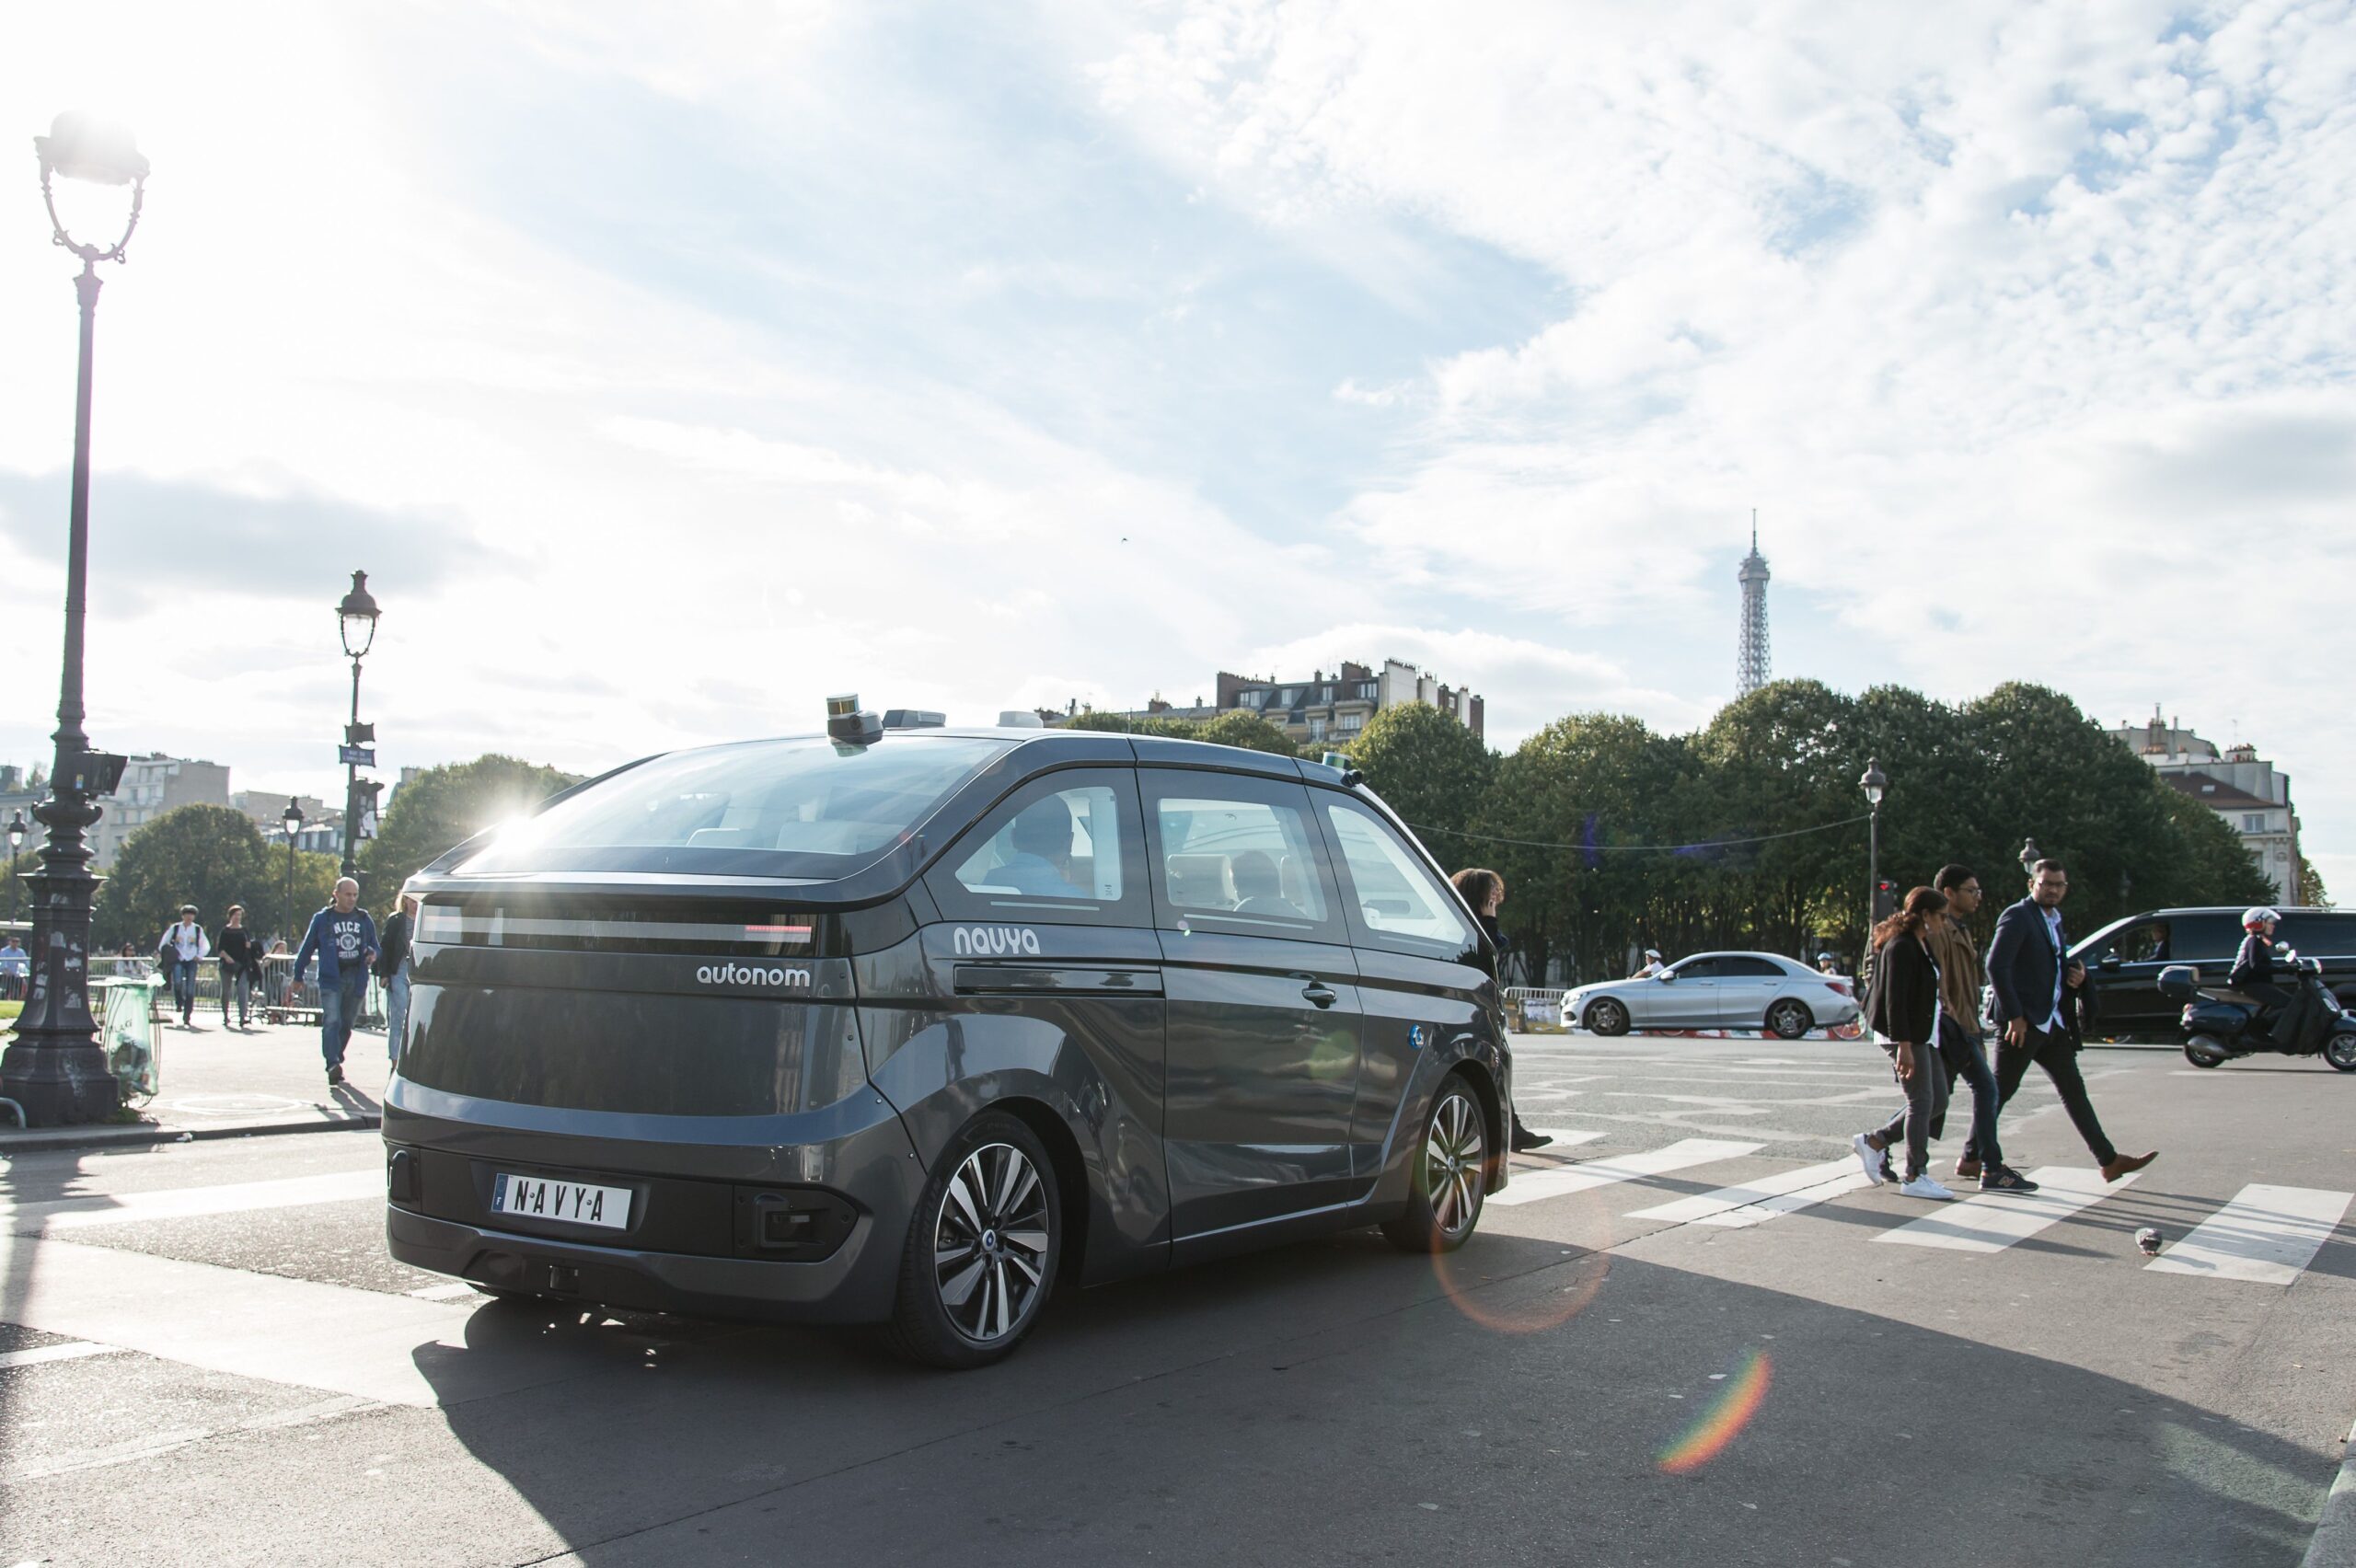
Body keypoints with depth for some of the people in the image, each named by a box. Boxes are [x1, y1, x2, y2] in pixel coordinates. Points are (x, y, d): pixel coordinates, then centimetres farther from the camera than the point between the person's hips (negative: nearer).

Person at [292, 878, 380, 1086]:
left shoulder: (364, 919, 12)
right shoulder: (322, 919, 4)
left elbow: (374, 945, 21)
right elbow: (307, 948, 10)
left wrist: (373, 954, -3)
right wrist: (298, 976, 11)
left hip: (356, 979, 4)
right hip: (331, 979, -4)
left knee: (347, 1024, 10)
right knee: (332, 1021, -17)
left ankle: (336, 1061, 24)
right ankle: (333, 1065, -24)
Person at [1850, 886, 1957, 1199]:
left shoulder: (1920, 945, 14)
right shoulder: (1901, 947, -17)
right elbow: (1894, 1001, -22)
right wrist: (1903, 1046, -25)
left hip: (1923, 1034, 10)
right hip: (1905, 1036, -10)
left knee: (1938, 1100, 12)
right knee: (1922, 1101, -5)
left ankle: (1874, 1141, 18)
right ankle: (1915, 1176, 3)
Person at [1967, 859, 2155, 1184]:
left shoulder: (2054, 919, 17)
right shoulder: (2017, 917, -11)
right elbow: (1996, 966, -20)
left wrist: (2076, 975, 5)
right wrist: (2014, 1016, -22)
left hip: (2053, 1022, 8)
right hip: (2023, 1022, -8)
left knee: (2074, 1090, 9)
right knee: (2001, 1091, -2)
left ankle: (2109, 1160, 12)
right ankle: (1971, 1157, 7)